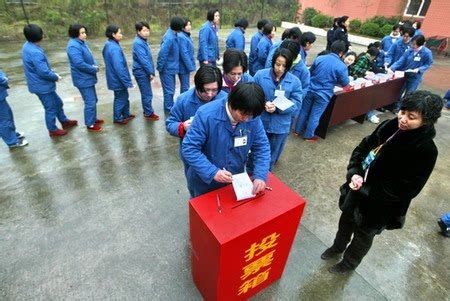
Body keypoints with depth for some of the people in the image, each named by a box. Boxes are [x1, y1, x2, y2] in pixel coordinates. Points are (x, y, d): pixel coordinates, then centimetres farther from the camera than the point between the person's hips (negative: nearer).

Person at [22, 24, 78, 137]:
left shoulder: (28, 45, 3)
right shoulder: (35, 53, -29)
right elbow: (44, 72, -28)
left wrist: (52, 72, 6)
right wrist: (56, 77, -10)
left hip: (42, 84, 10)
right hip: (42, 86, -10)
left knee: (58, 102, 23)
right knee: (51, 108, 6)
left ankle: (64, 121, 39)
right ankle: (53, 130, 23)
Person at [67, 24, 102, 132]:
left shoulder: (81, 43, 8)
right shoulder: (73, 46, -21)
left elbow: (90, 57, 15)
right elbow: (79, 64, -27)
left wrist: (95, 65, -5)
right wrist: (94, 69, -15)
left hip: (88, 77, 10)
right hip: (83, 79, -10)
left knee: (93, 100, 20)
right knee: (90, 102, -3)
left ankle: (93, 118, 35)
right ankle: (90, 124, 9)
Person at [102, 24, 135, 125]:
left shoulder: (109, 45, 6)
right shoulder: (114, 48, -25)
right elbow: (119, 67, -28)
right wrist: (128, 82, -22)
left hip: (115, 78, 9)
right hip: (118, 79, -9)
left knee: (124, 96, 22)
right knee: (120, 98, 6)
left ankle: (126, 114, 37)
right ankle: (117, 118, 22)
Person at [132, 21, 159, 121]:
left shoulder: (143, 41, 12)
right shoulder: (138, 43, -17)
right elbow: (143, 60, -21)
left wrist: (151, 71, 10)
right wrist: (151, 72, -16)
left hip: (145, 72, 9)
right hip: (142, 73, -9)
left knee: (147, 94, 16)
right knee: (147, 94, -1)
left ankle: (148, 111, 28)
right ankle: (149, 114, 10)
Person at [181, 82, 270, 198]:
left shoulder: (253, 118, -16)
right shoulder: (206, 115, -29)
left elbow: (262, 147, -9)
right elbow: (189, 149, -26)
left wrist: (260, 176, -23)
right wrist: (212, 172, -35)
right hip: (204, 181, -3)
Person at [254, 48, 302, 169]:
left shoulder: (295, 81, -7)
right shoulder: (260, 75, -8)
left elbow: (297, 105, -9)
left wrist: (278, 107, -24)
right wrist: (264, 104, -23)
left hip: (280, 126, 1)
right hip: (259, 122, -1)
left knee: (272, 156, 19)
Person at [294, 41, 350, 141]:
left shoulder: (319, 58, -3)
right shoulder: (342, 66, -13)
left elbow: (310, 72, 10)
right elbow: (345, 83, -3)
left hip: (310, 89, 3)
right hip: (323, 94, -3)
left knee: (304, 111, 18)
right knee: (315, 115, 10)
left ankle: (298, 130, 32)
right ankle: (308, 136, 23)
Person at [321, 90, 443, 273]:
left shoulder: (425, 150, -24)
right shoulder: (389, 127, -10)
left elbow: (407, 189, -23)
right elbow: (362, 148, 1)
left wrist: (364, 190, -24)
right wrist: (354, 173, -15)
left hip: (378, 207, -5)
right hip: (357, 190, 5)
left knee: (363, 236, 21)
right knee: (346, 221, 28)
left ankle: (349, 263, 50)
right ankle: (338, 247, 58)